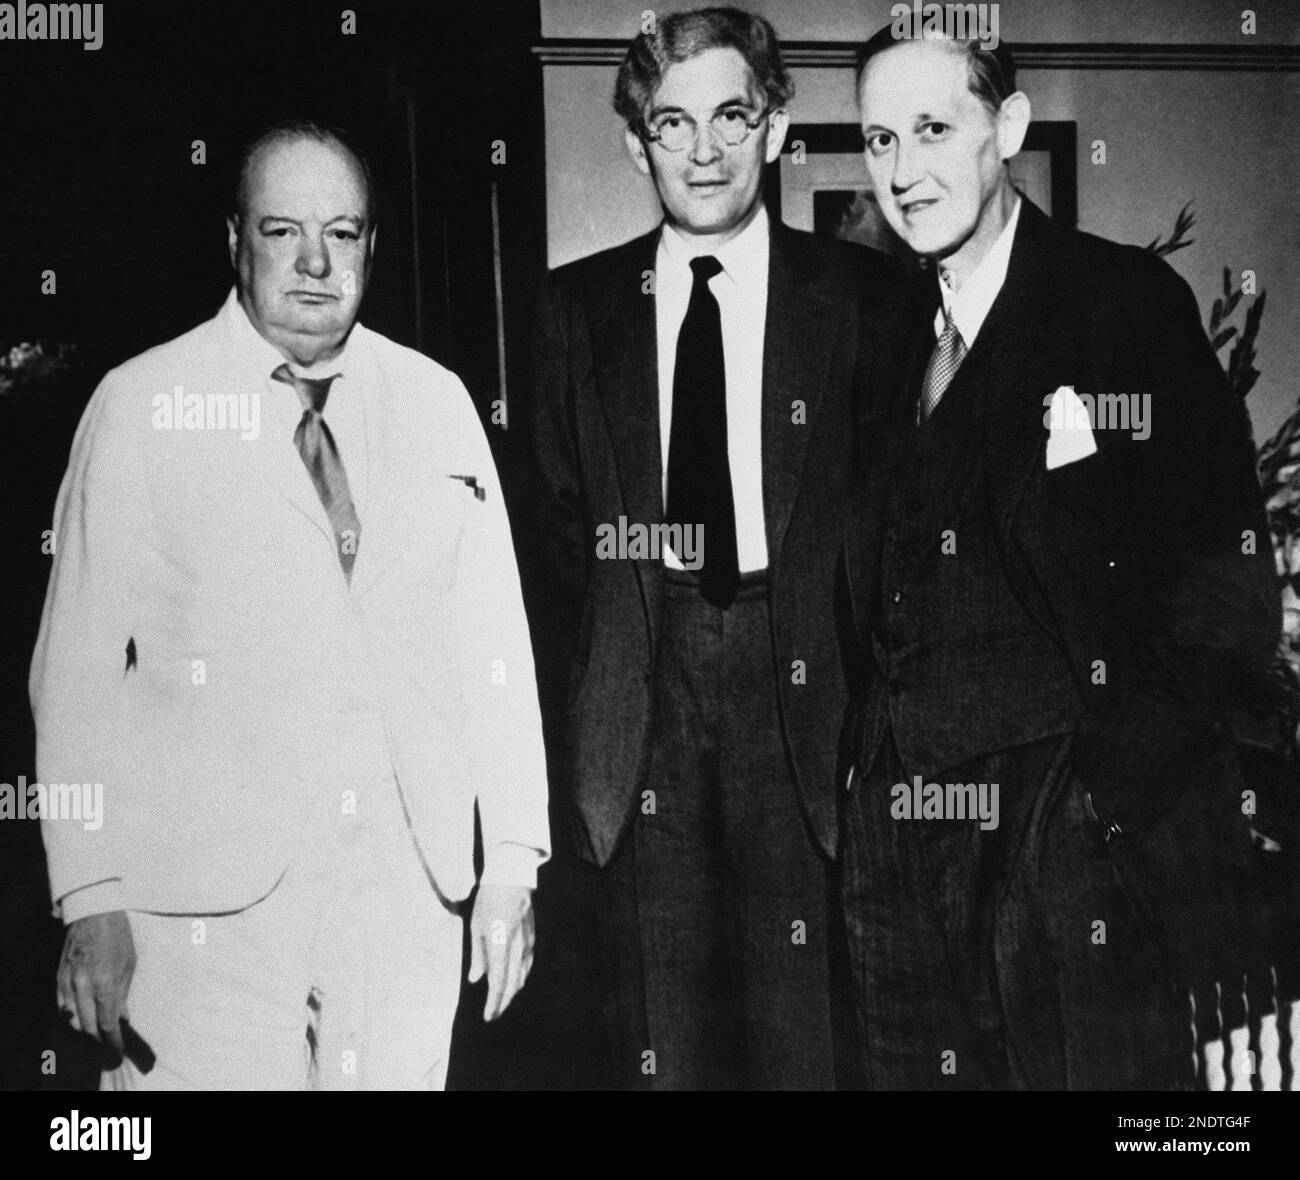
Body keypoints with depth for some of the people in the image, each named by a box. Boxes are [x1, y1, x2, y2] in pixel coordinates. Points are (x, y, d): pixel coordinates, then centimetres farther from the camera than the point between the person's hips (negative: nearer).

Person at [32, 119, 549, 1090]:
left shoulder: (436, 401, 9)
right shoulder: (141, 405, 1)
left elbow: (494, 638, 8)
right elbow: (80, 666, -2)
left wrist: (514, 862, 4)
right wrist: (91, 898, -8)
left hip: (407, 886, 3)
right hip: (207, 901, -2)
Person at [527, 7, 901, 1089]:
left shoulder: (859, 293, 4)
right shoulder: (576, 307, 10)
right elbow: (558, 522, 10)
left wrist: (865, 704, -5)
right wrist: (583, 695, 2)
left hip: (798, 695, -1)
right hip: (638, 716, 2)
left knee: (804, 1031, 1)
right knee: (656, 1041, 6)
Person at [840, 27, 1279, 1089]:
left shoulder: (1128, 301, -3)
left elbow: (1225, 581, -7)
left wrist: (1123, 778, -14)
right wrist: (872, 756, 3)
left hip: (1083, 841, -4)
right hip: (902, 859, 5)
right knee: (923, 1073, 12)